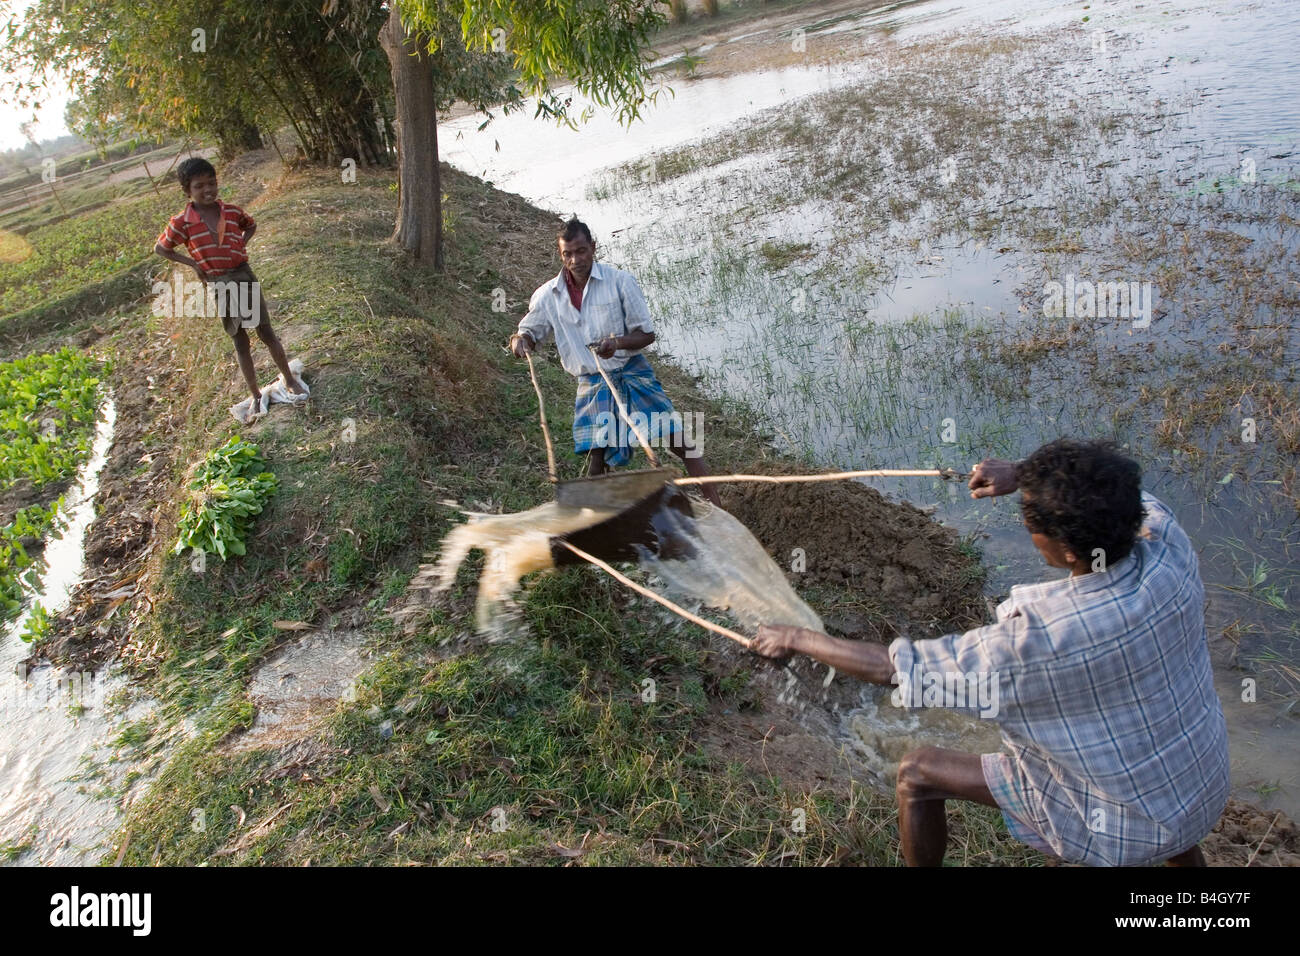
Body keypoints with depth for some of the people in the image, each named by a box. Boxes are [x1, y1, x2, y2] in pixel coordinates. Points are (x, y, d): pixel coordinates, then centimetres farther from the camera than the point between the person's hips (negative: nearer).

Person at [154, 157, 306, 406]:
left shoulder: (232, 212, -4)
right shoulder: (182, 223, -11)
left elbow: (251, 225, 18)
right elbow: (160, 248, 2)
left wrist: (241, 246, 2)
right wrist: (194, 264, -5)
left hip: (244, 276, 1)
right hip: (218, 285, -1)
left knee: (267, 333, 6)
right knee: (240, 342, 7)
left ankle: (290, 379, 22)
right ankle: (256, 395, 18)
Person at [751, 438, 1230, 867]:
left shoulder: (1041, 638, -36)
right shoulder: (1171, 548, -21)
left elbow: (895, 669, -26)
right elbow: (1113, 495, 4)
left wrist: (796, 638, -13)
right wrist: (1023, 476, -6)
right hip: (1208, 794, 6)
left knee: (916, 774, 2)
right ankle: (1188, 856, 54)